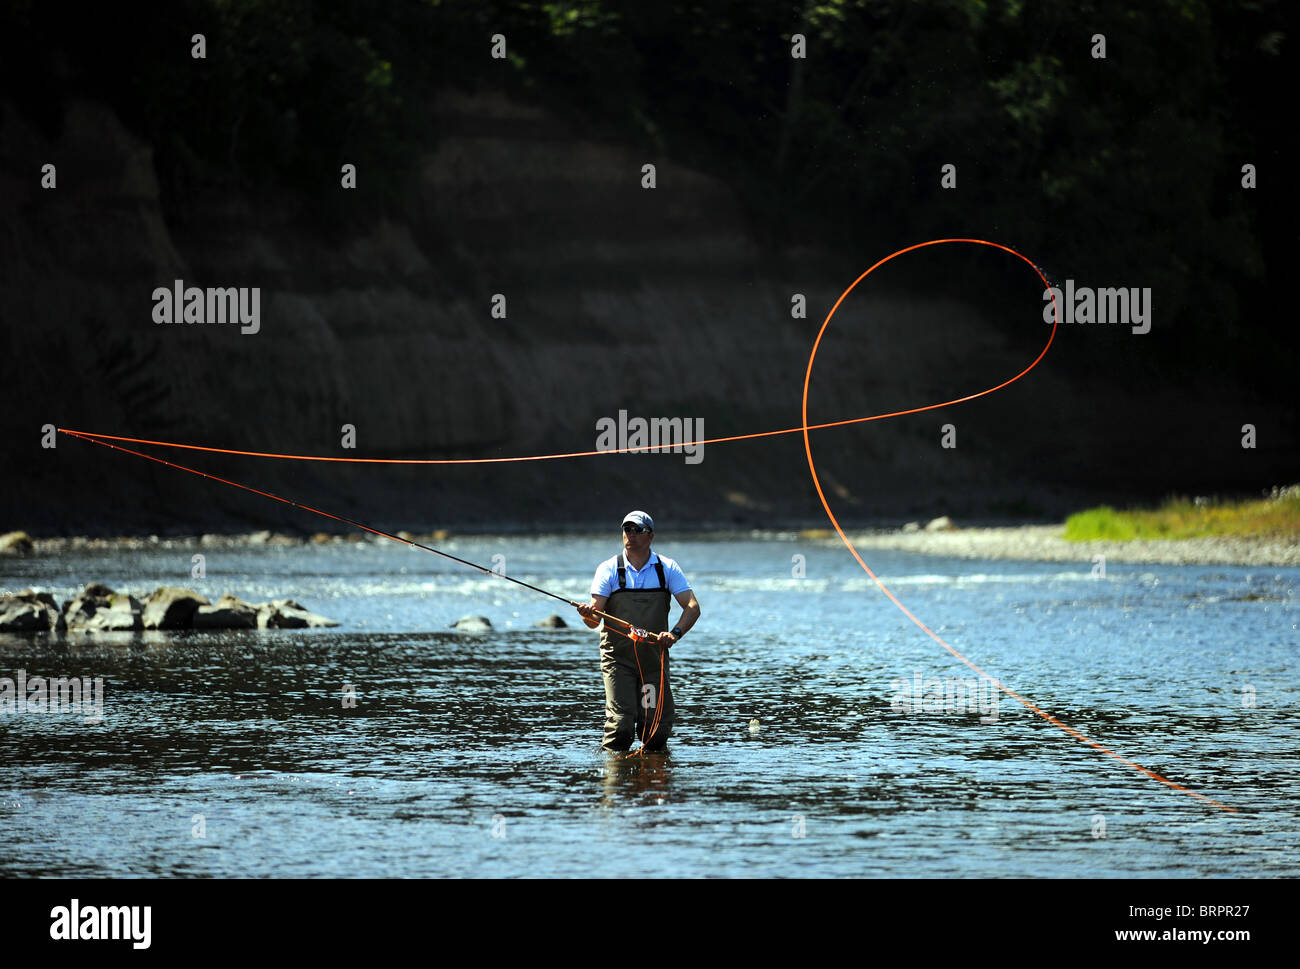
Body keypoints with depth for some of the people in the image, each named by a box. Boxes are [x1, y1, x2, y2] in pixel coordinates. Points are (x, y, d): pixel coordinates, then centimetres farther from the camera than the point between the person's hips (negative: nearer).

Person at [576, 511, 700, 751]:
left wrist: (675, 634, -23)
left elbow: (692, 607, -5)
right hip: (618, 657, -2)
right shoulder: (608, 569, 0)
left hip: (654, 658, 2)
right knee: (621, 727, -16)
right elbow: (595, 619, -8)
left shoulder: (667, 569, 4)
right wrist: (588, 614, -33)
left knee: (657, 733, 1)